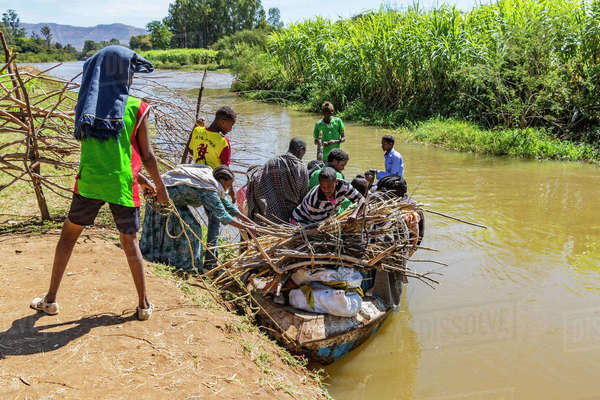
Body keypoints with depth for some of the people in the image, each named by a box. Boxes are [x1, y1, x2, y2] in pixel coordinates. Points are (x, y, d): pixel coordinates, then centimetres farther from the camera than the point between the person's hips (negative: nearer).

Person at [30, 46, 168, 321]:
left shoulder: (87, 106, 7)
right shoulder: (137, 109, -5)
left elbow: (104, 150, 12)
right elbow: (147, 156, -3)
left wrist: (138, 177, 19)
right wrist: (160, 187, 12)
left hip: (89, 182, 2)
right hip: (122, 186, -2)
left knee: (69, 234, 18)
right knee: (129, 240, 12)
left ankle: (50, 299, 25)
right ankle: (144, 305, 20)